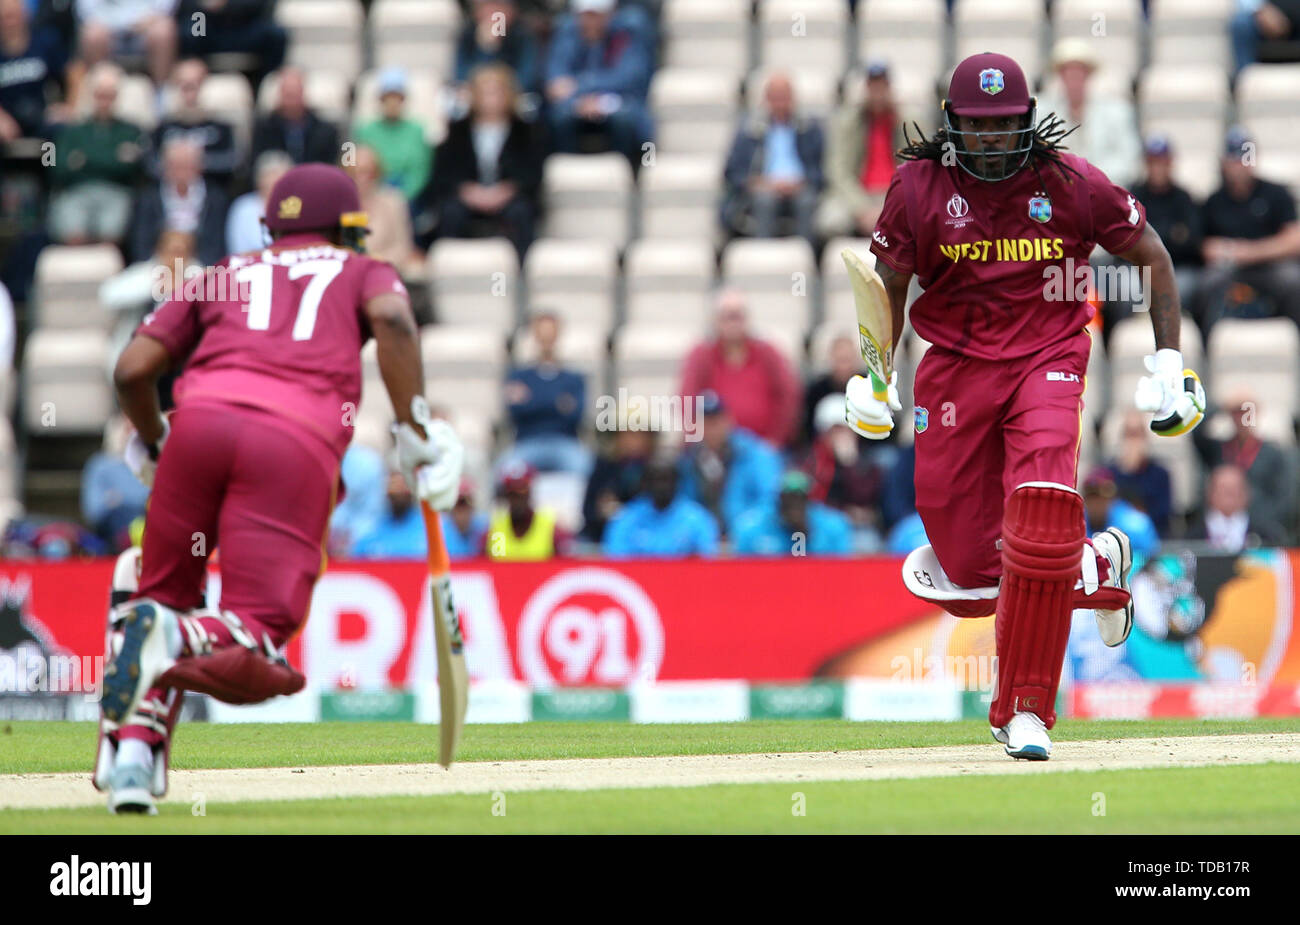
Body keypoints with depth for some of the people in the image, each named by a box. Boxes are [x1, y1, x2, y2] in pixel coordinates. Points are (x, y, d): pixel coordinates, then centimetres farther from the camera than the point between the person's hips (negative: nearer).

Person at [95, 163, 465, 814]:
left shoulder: (223, 275, 32)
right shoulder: (362, 272, 27)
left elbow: (132, 369, 21)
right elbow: (394, 319, 2)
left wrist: (152, 444, 40)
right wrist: (415, 431, 3)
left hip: (201, 418, 2)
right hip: (298, 442, -2)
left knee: (163, 590, 21)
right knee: (252, 649, -4)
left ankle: (132, 749, 1)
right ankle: (178, 640, -36)